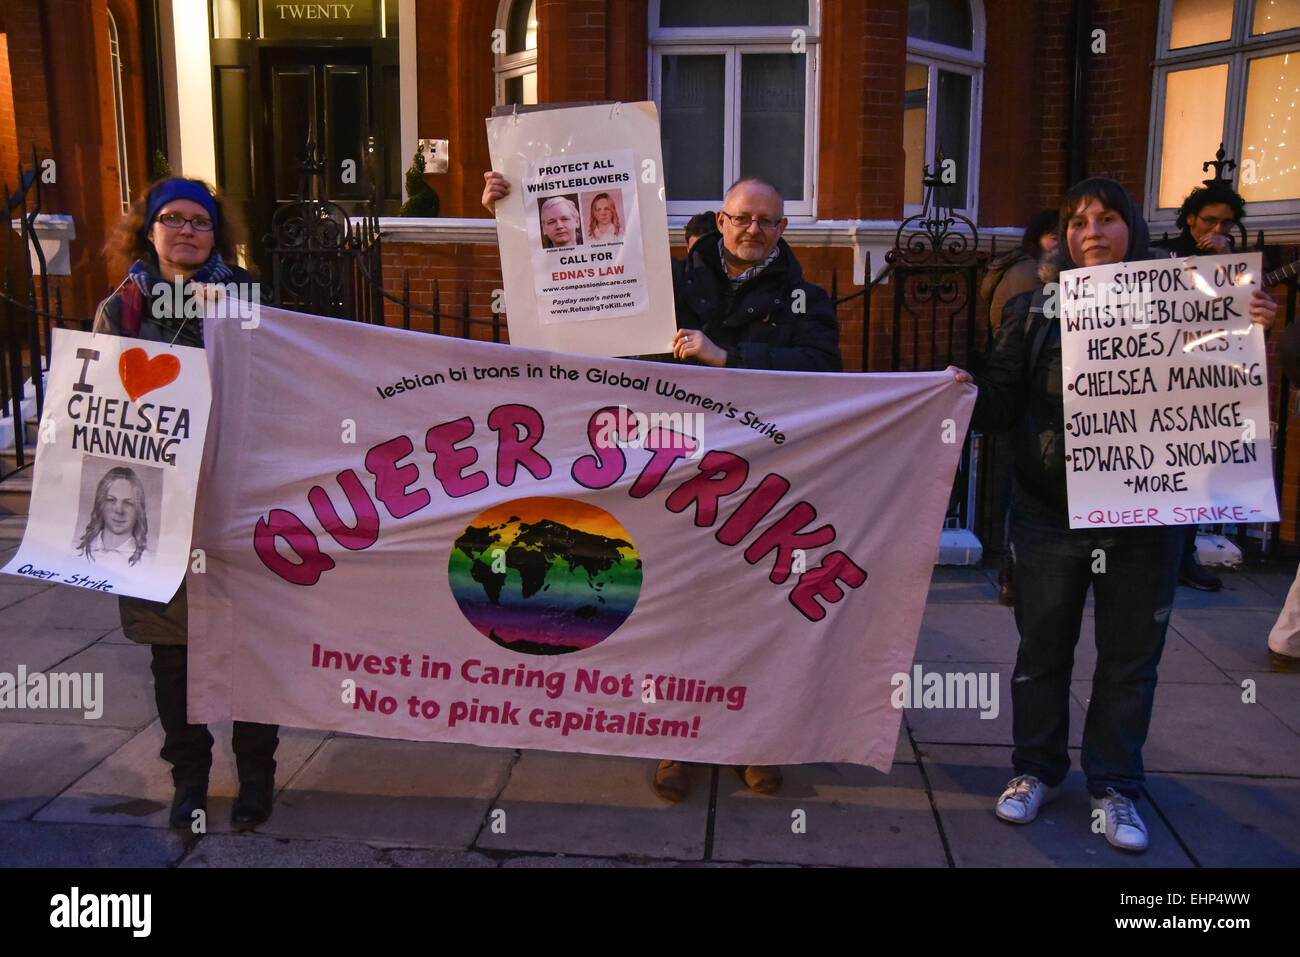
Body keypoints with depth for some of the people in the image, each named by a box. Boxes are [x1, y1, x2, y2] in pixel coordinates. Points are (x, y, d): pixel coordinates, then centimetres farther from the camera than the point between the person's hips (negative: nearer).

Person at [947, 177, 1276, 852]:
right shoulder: (1034, 310, 3)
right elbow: (1004, 400, 2)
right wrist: (970, 390, -19)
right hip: (1049, 513, 1)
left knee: (1129, 658, 10)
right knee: (1042, 649, 11)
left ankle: (1114, 786, 28)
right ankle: (1036, 770, 31)